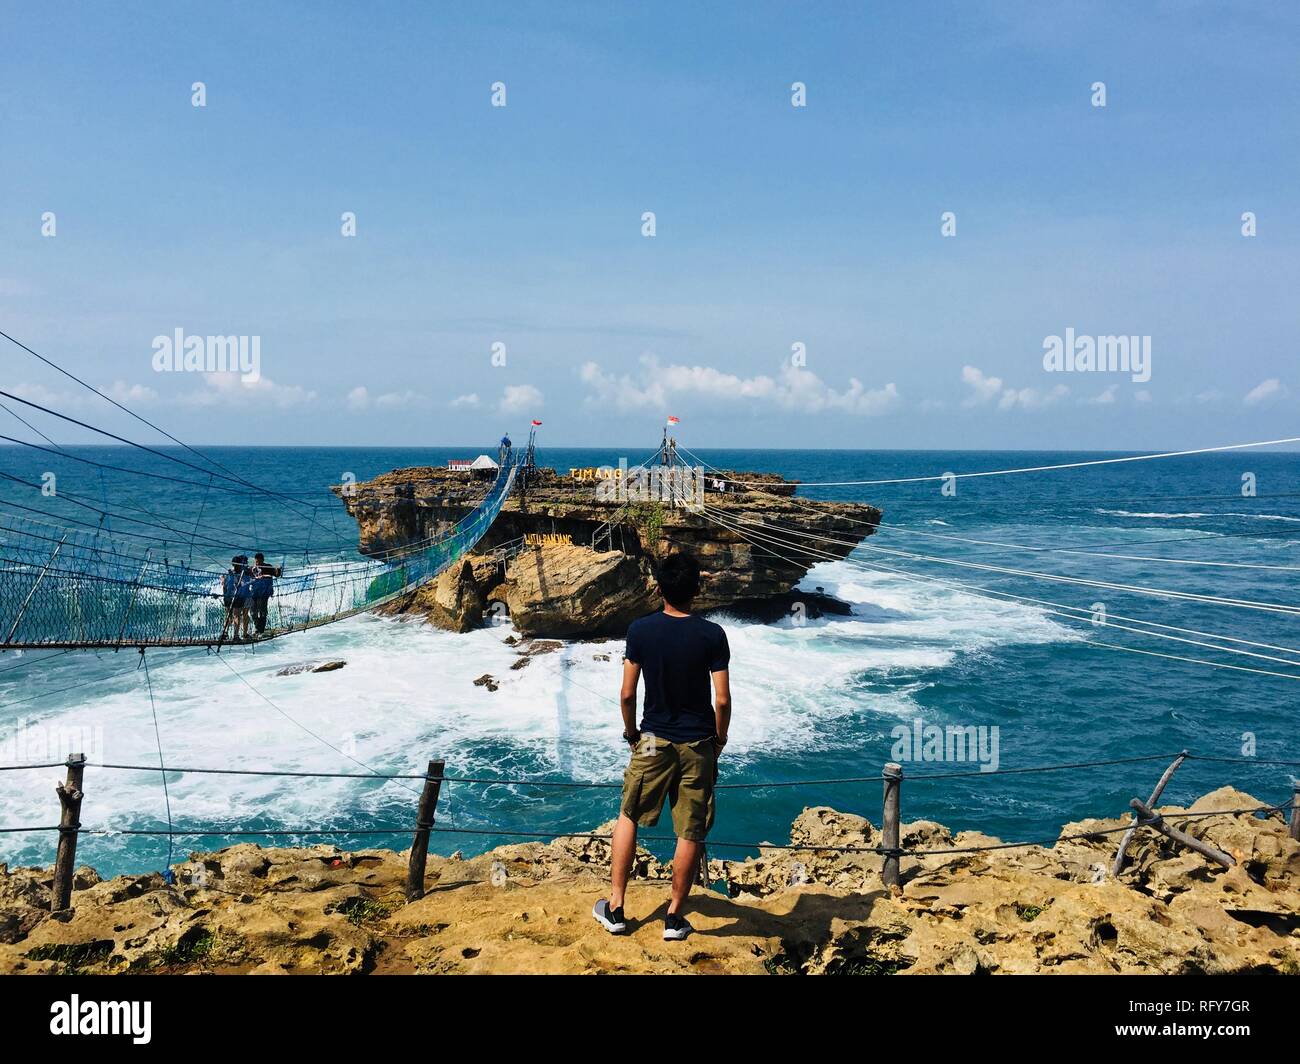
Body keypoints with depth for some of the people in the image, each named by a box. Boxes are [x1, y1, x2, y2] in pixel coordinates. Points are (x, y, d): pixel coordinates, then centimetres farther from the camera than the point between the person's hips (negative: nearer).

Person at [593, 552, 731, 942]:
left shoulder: (640, 630, -9)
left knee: (628, 817, 18)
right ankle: (674, 917, 17)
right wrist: (720, 739, 7)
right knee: (691, 833, 9)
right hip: (697, 744, -1)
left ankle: (615, 908, 20)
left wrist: (631, 733, 11)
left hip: (653, 740, 1)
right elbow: (722, 700, -11)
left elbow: (627, 694, -6)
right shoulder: (711, 634, -11)